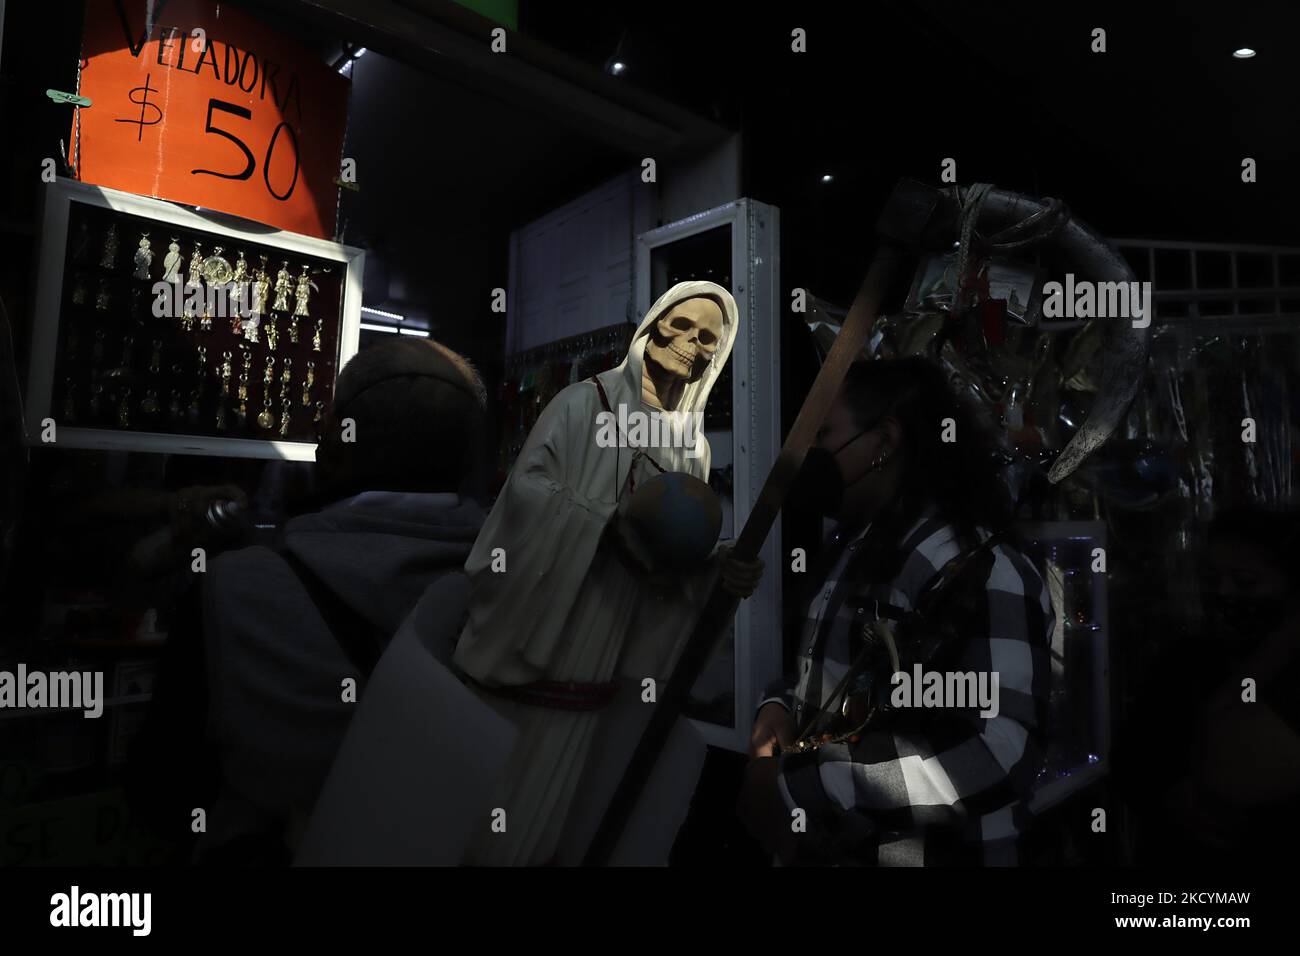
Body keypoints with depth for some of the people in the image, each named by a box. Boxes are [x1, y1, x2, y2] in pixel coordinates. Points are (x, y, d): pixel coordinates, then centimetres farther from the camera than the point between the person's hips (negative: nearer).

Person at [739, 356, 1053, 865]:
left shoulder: (978, 566, -21)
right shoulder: (848, 546, 6)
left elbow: (1000, 756, -30)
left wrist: (800, 791, -29)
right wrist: (779, 705, -4)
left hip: (922, 853, -7)